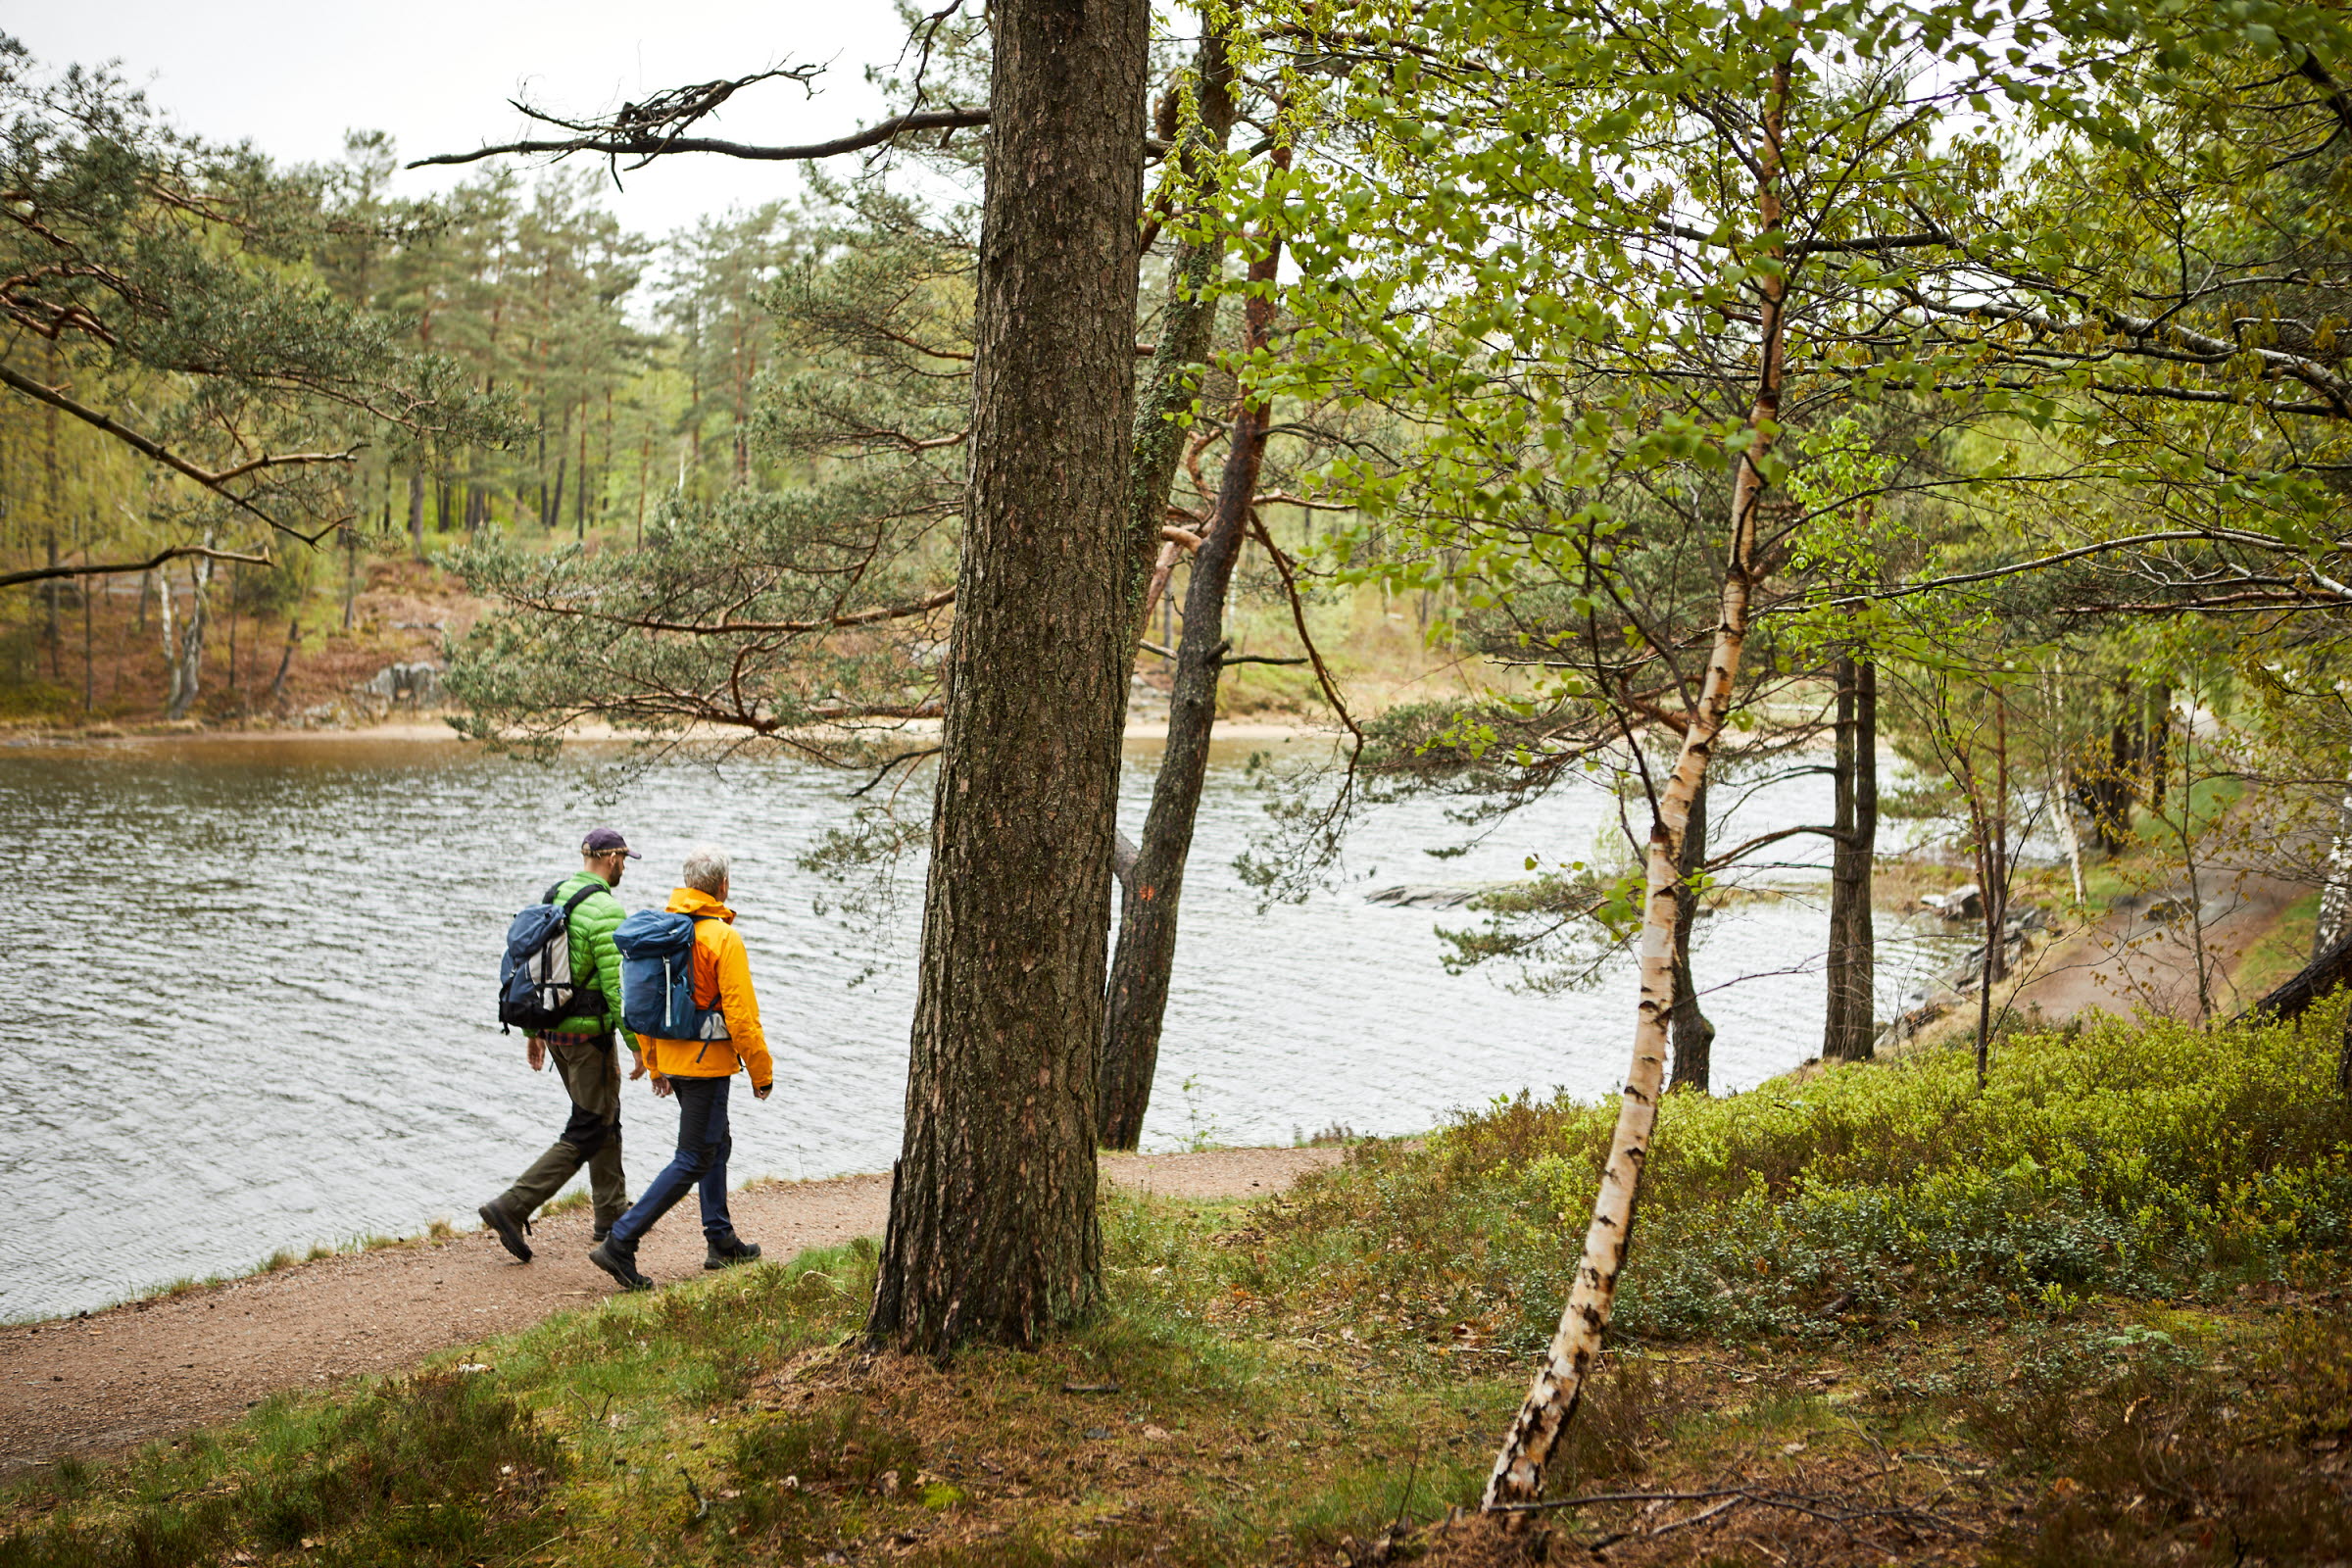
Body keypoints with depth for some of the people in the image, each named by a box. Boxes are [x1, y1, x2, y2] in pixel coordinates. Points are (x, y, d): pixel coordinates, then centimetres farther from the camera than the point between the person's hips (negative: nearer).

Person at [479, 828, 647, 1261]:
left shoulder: (552, 899, 8)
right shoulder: (605, 911, -19)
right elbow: (616, 984, -21)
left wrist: (533, 1030, 19)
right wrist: (637, 1044, -15)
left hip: (554, 1027, 9)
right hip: (589, 1033, -9)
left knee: (605, 1116, 21)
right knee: (587, 1133, -2)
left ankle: (612, 1213, 29)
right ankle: (511, 1208, -9)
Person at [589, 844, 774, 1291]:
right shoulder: (724, 938, -17)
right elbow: (741, 1015, -18)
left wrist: (655, 1065, 21)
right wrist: (761, 1073, -7)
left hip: (672, 1057, 8)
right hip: (708, 1061, -8)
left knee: (716, 1144, 22)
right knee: (694, 1159, -3)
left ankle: (722, 1241, 31)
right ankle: (620, 1243, -10)